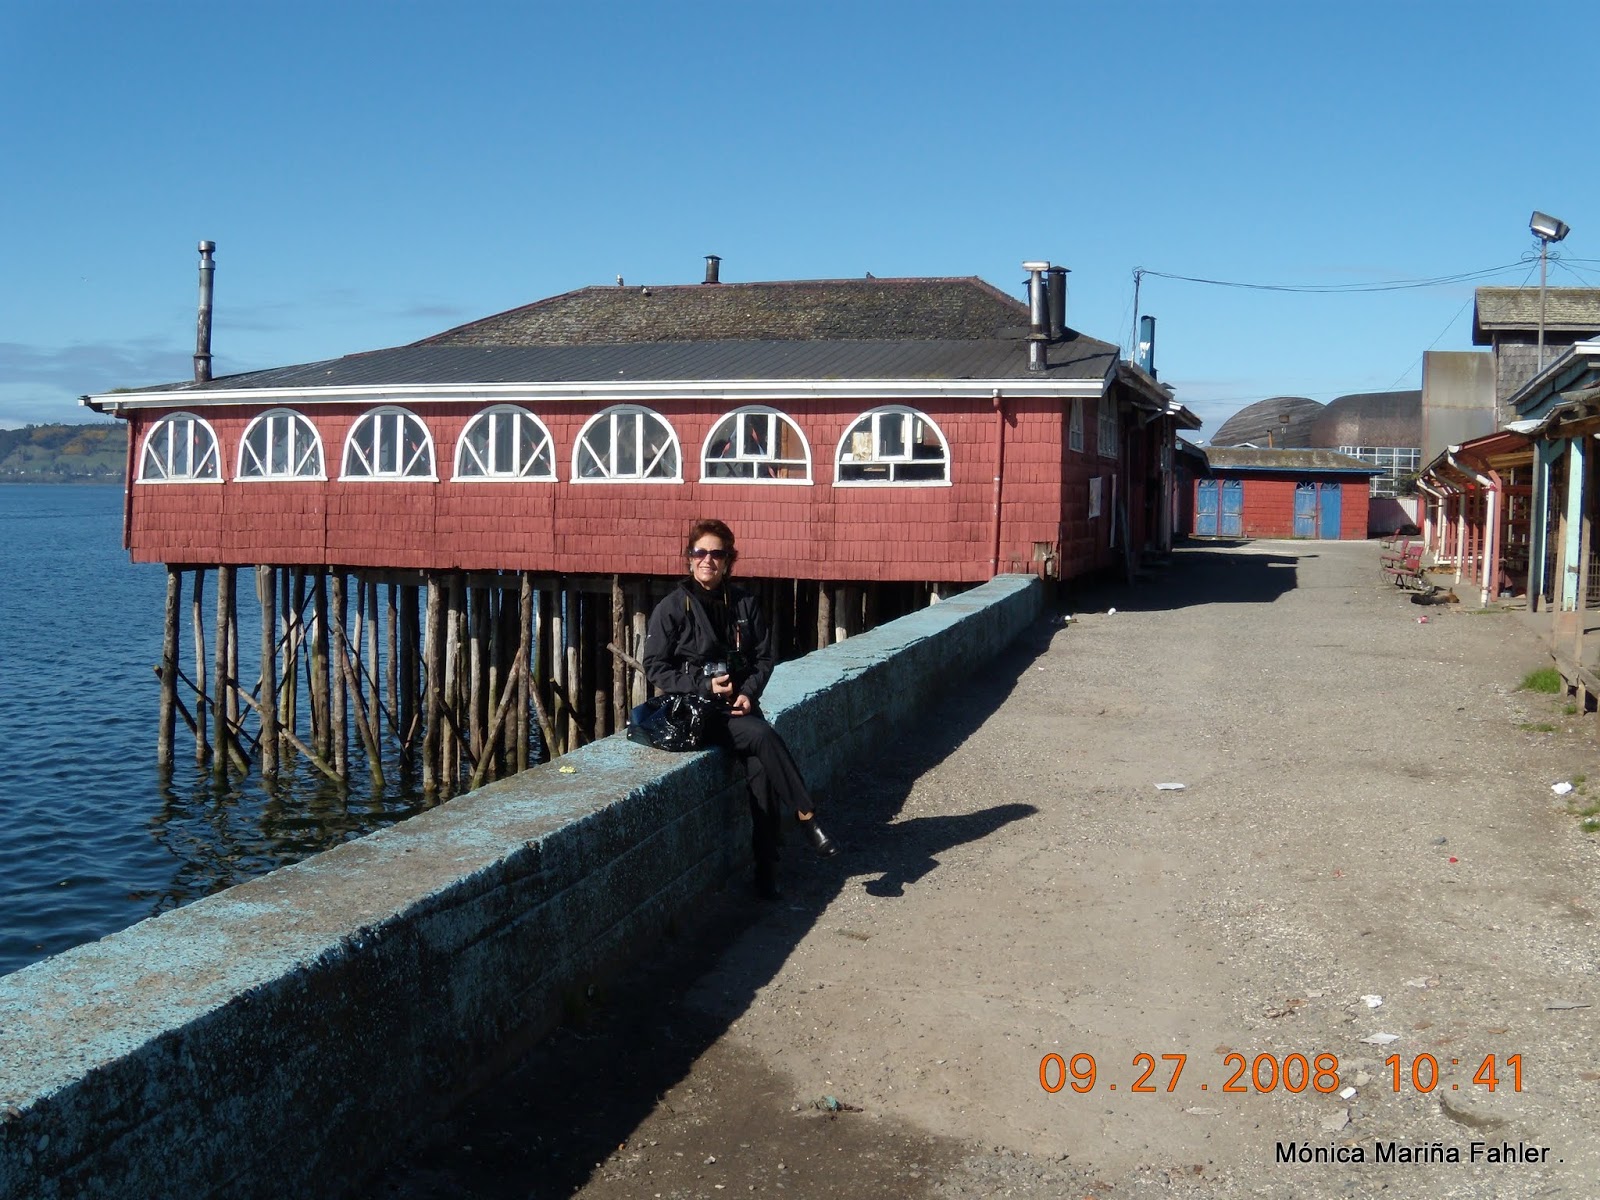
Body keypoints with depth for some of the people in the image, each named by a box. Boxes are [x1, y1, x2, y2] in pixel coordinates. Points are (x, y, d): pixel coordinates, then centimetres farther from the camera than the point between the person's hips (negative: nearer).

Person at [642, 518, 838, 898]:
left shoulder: (743, 604, 8)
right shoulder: (672, 607, -2)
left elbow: (765, 656, 11)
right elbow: (655, 667, -3)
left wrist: (749, 691, -8)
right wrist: (704, 684, -14)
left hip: (740, 702, 3)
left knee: (762, 769, -23)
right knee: (763, 736, -30)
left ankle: (766, 867, -15)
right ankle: (806, 816, -18)